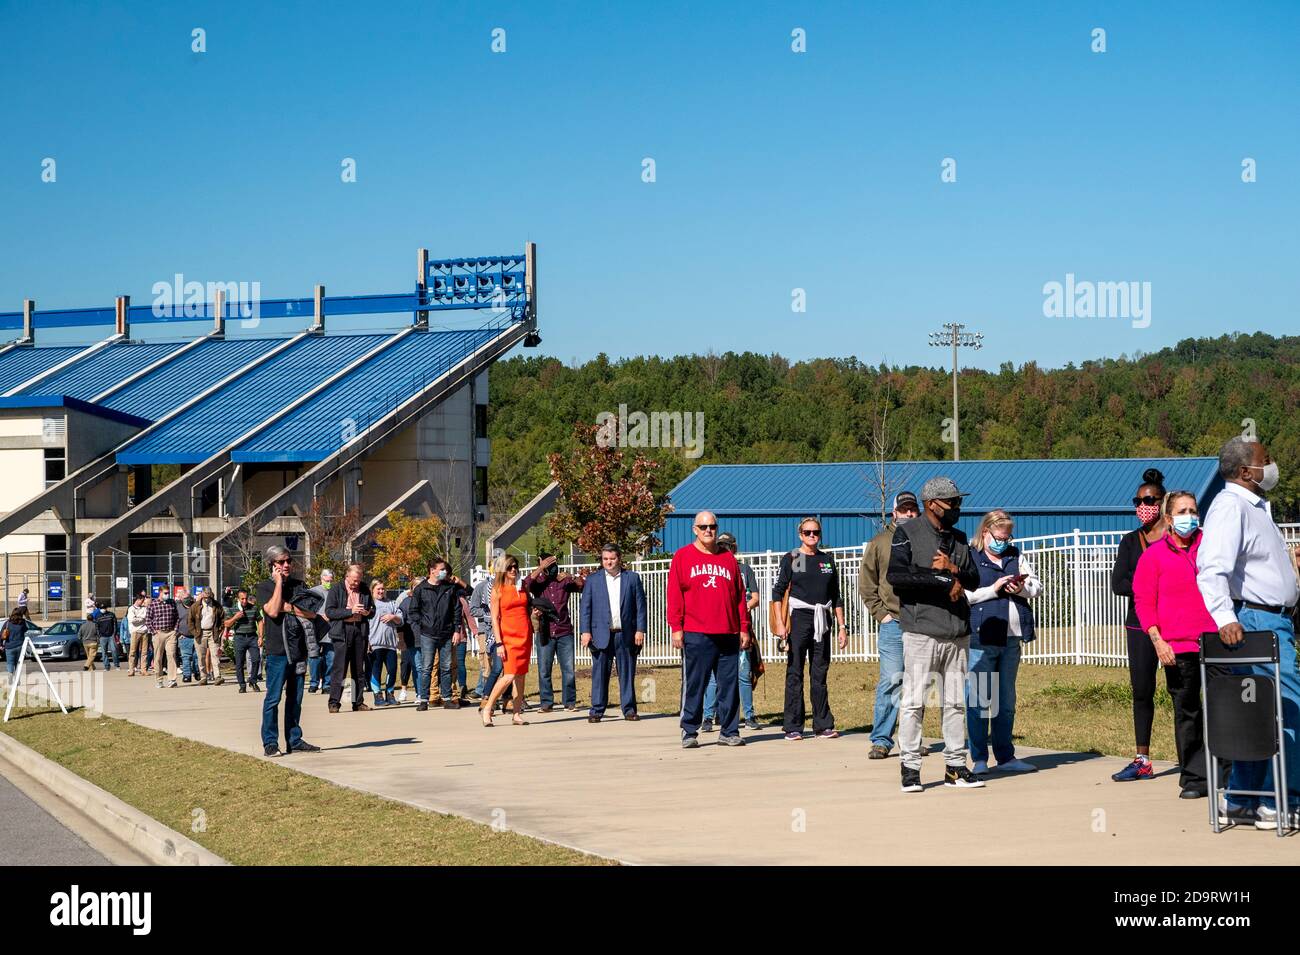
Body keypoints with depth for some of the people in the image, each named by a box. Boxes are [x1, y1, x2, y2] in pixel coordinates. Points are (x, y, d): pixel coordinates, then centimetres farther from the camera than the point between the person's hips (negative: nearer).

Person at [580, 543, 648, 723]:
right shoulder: (592, 579, 9)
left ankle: (629, 709, 10)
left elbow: (640, 605, 6)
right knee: (600, 674, -1)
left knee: (627, 673, 4)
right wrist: (585, 631, -4)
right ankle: (597, 711, 4)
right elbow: (585, 607, 6)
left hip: (626, 634, 0)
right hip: (602, 634, 0)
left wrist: (640, 630, -2)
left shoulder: (632, 578, 8)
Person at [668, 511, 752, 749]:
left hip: (728, 634, 3)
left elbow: (740, 595, 15)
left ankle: (729, 731, 11)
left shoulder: (728, 558, 14)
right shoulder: (682, 556, 6)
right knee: (693, 684, -1)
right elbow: (674, 594, 2)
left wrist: (744, 628, 10)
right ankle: (689, 733, 7)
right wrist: (676, 628, -5)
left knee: (730, 684, 4)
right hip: (695, 634, -3)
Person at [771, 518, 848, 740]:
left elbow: (836, 597, 16)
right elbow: (778, 592, -3)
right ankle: (793, 726, 1)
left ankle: (823, 725, 10)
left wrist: (842, 626, 11)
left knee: (820, 673, 5)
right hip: (799, 618, -3)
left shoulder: (827, 560, 12)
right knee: (795, 673, -2)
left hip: (823, 621, 3)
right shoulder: (791, 559, 2)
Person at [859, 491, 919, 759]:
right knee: (891, 681, -7)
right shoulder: (879, 543, 5)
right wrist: (881, 614, -2)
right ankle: (881, 740, -2)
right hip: (893, 623, -2)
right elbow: (866, 585, 7)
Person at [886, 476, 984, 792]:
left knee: (955, 702, 8)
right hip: (922, 632, -6)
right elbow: (896, 575, -17)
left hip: (957, 634, 6)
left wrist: (953, 570, -9)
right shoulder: (907, 534, -2)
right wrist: (944, 580, -16)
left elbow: (974, 579, 11)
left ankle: (955, 766, 15)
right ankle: (910, 768, 2)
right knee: (914, 701, -4)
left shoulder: (958, 538, 17)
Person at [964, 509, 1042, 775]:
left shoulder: (1016, 557, 16)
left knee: (1006, 700, 12)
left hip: (1011, 638, 6)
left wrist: (1022, 588, -5)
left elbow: (1037, 585, 16)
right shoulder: (969, 557, -3)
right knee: (978, 700, -4)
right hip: (980, 637, -6)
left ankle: (1006, 757, 18)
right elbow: (963, 595, -11)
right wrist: (994, 589, -13)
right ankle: (979, 759, 2)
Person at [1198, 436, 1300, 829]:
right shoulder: (1230, 506, -13)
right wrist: (1225, 617, -36)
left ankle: (1240, 801, 14)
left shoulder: (1256, 507, 20)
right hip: (1255, 621, -10)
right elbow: (1212, 569, -25)